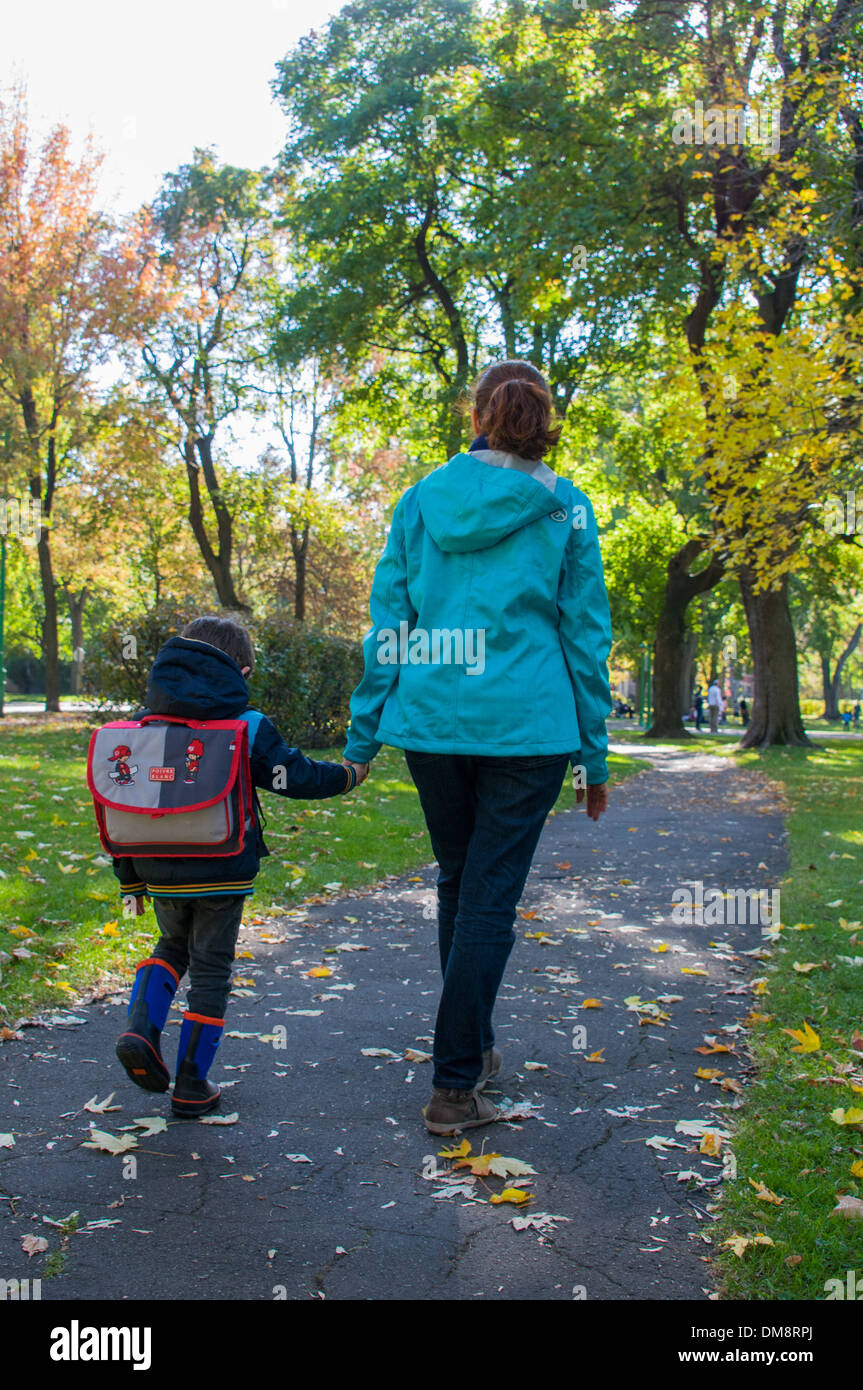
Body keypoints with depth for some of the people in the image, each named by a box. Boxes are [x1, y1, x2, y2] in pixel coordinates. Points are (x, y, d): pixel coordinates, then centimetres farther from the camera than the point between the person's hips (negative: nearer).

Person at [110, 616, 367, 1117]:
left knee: (173, 944, 27)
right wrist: (349, 774, 15)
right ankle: (192, 1087, 14)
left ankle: (141, 1030, 5)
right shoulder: (249, 727, -8)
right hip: (222, 875, -3)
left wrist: (131, 878, 13)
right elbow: (297, 776, -4)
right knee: (210, 970, 8)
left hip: (161, 871, 4)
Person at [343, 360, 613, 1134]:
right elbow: (585, 634, 3)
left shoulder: (421, 501, 7)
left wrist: (364, 735, 10)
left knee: (458, 881, 19)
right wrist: (595, 755, 8)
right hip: (527, 727, -3)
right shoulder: (566, 510, 2)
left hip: (431, 721, 3)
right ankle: (455, 1085, 3)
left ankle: (474, 1048, 32)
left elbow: (388, 621, 6)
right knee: (490, 898, 2)